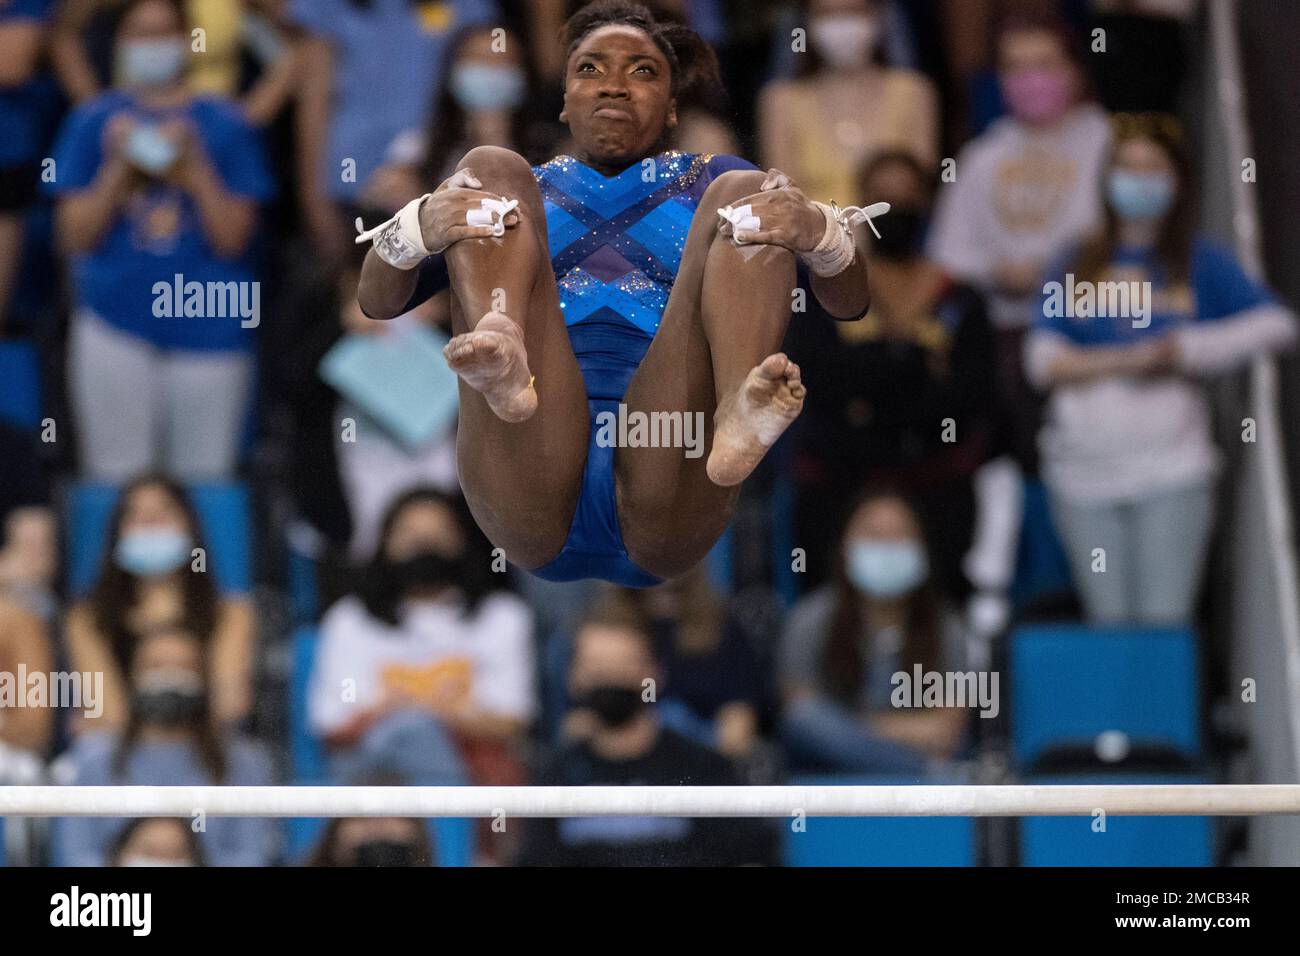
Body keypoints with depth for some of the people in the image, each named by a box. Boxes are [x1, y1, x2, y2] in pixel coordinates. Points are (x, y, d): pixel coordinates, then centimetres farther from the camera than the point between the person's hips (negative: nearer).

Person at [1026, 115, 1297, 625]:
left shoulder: (1201, 263, 11)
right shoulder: (1075, 267, 14)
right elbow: (1044, 360, 4)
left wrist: (1184, 350, -7)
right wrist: (1129, 361, -9)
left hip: (1171, 472, -2)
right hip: (1086, 472, 2)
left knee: (1164, 623, -9)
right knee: (1110, 623, 1)